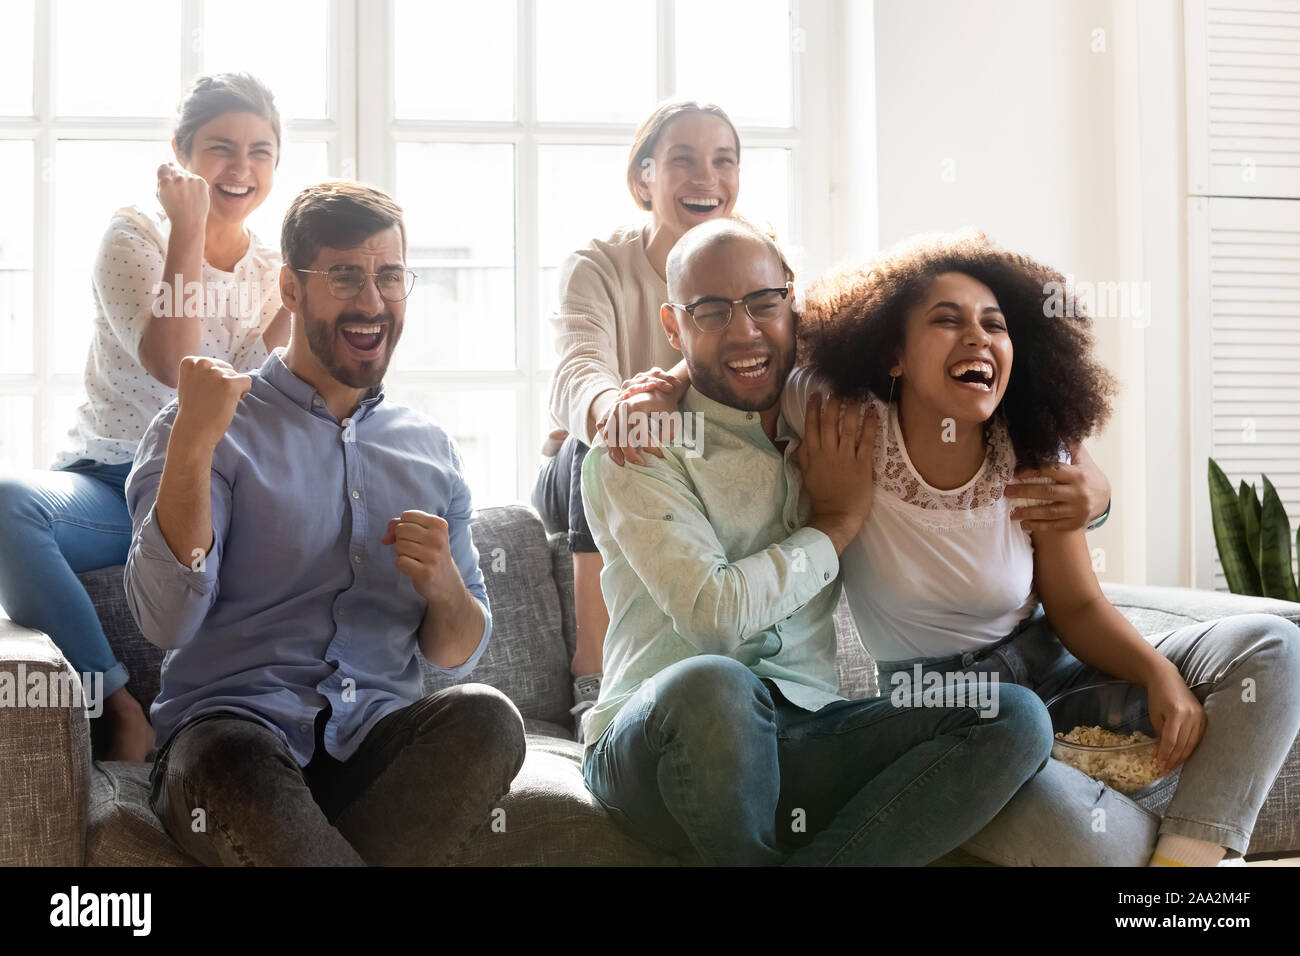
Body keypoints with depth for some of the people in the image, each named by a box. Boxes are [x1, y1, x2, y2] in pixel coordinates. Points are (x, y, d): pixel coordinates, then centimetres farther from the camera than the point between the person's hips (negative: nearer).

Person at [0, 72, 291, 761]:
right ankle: (120, 706, -22)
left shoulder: (277, 271, 10)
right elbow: (172, 366, -17)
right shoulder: (134, 234, 0)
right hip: (109, 482, -2)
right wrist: (188, 232, -16)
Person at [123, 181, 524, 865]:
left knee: (486, 717, -29)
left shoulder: (430, 449, 17)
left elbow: (456, 656, 17)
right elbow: (167, 621, -10)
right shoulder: (214, 426, 5)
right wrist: (193, 444, -20)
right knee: (229, 759, -38)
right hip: (232, 727, -3)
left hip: (379, 740, 4)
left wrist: (444, 585, -7)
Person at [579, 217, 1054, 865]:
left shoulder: (835, 434, 13)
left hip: (807, 747, 5)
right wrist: (836, 524, -4)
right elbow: (713, 614, -18)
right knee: (709, 684, -40)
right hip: (654, 745, -4)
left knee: (1016, 718, -18)